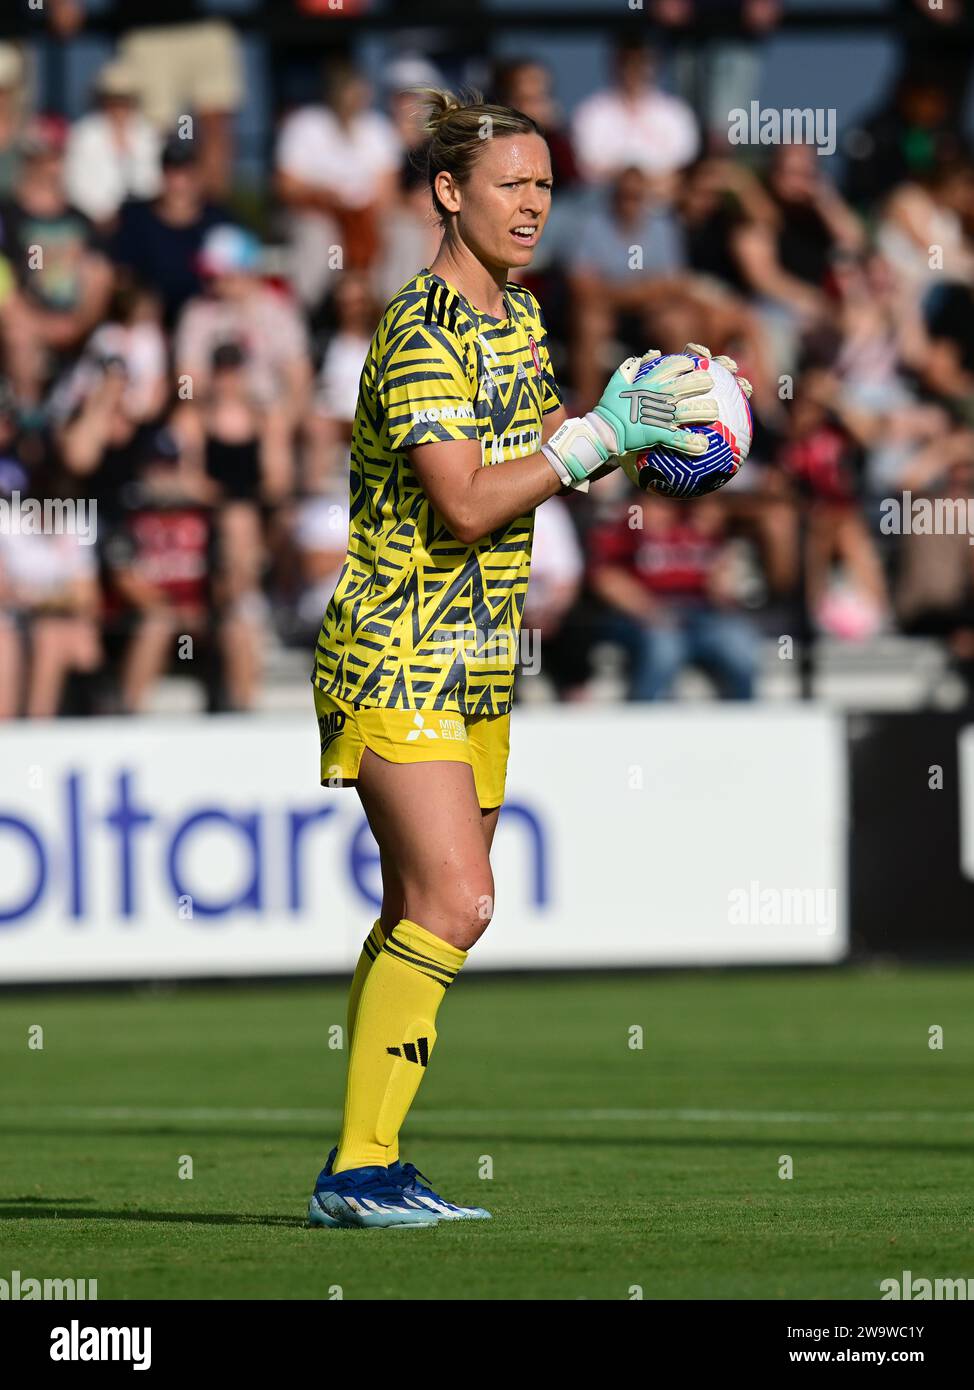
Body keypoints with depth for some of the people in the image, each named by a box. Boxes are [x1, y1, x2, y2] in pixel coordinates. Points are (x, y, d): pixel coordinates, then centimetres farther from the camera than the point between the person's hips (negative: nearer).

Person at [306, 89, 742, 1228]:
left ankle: (359, 1169, 13)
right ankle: (359, 1167, -16)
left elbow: (534, 464, 24)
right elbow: (465, 503, -23)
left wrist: (622, 434, 5)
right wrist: (600, 436, -21)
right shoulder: (422, 330, -16)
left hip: (475, 663, 9)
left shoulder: (518, 315, 13)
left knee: (423, 912, 8)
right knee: (452, 903, -18)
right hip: (398, 655, -9)